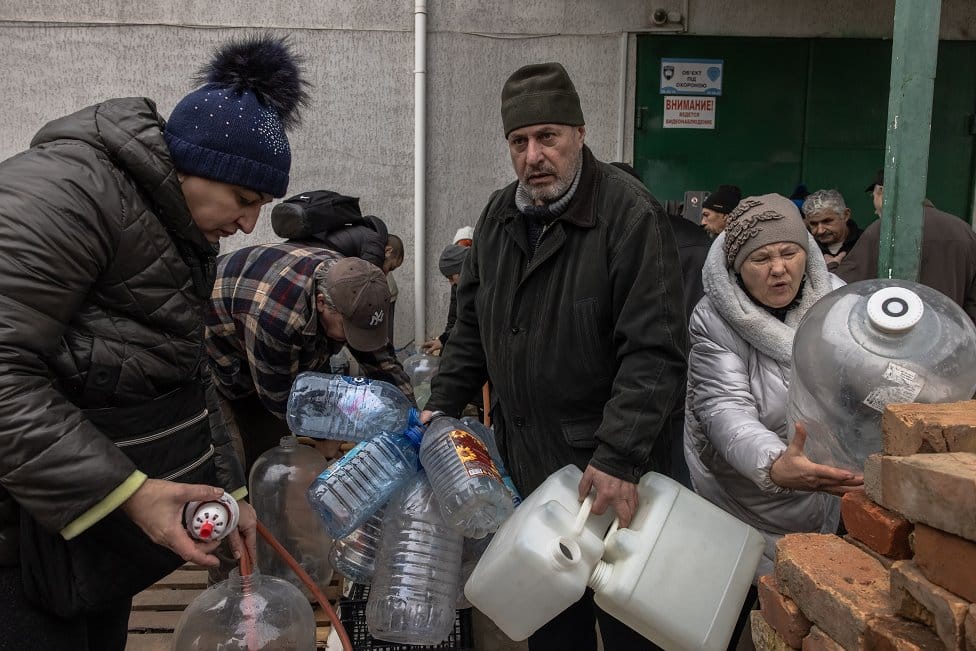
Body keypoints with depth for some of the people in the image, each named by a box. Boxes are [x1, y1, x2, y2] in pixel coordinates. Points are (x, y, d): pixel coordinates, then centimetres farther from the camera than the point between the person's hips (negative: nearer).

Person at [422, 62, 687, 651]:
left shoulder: (631, 215, -16)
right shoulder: (499, 216, 7)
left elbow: (654, 352, -21)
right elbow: (473, 326, 15)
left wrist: (620, 458, -27)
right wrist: (443, 404, 8)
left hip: (609, 473, -6)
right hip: (524, 463, 6)